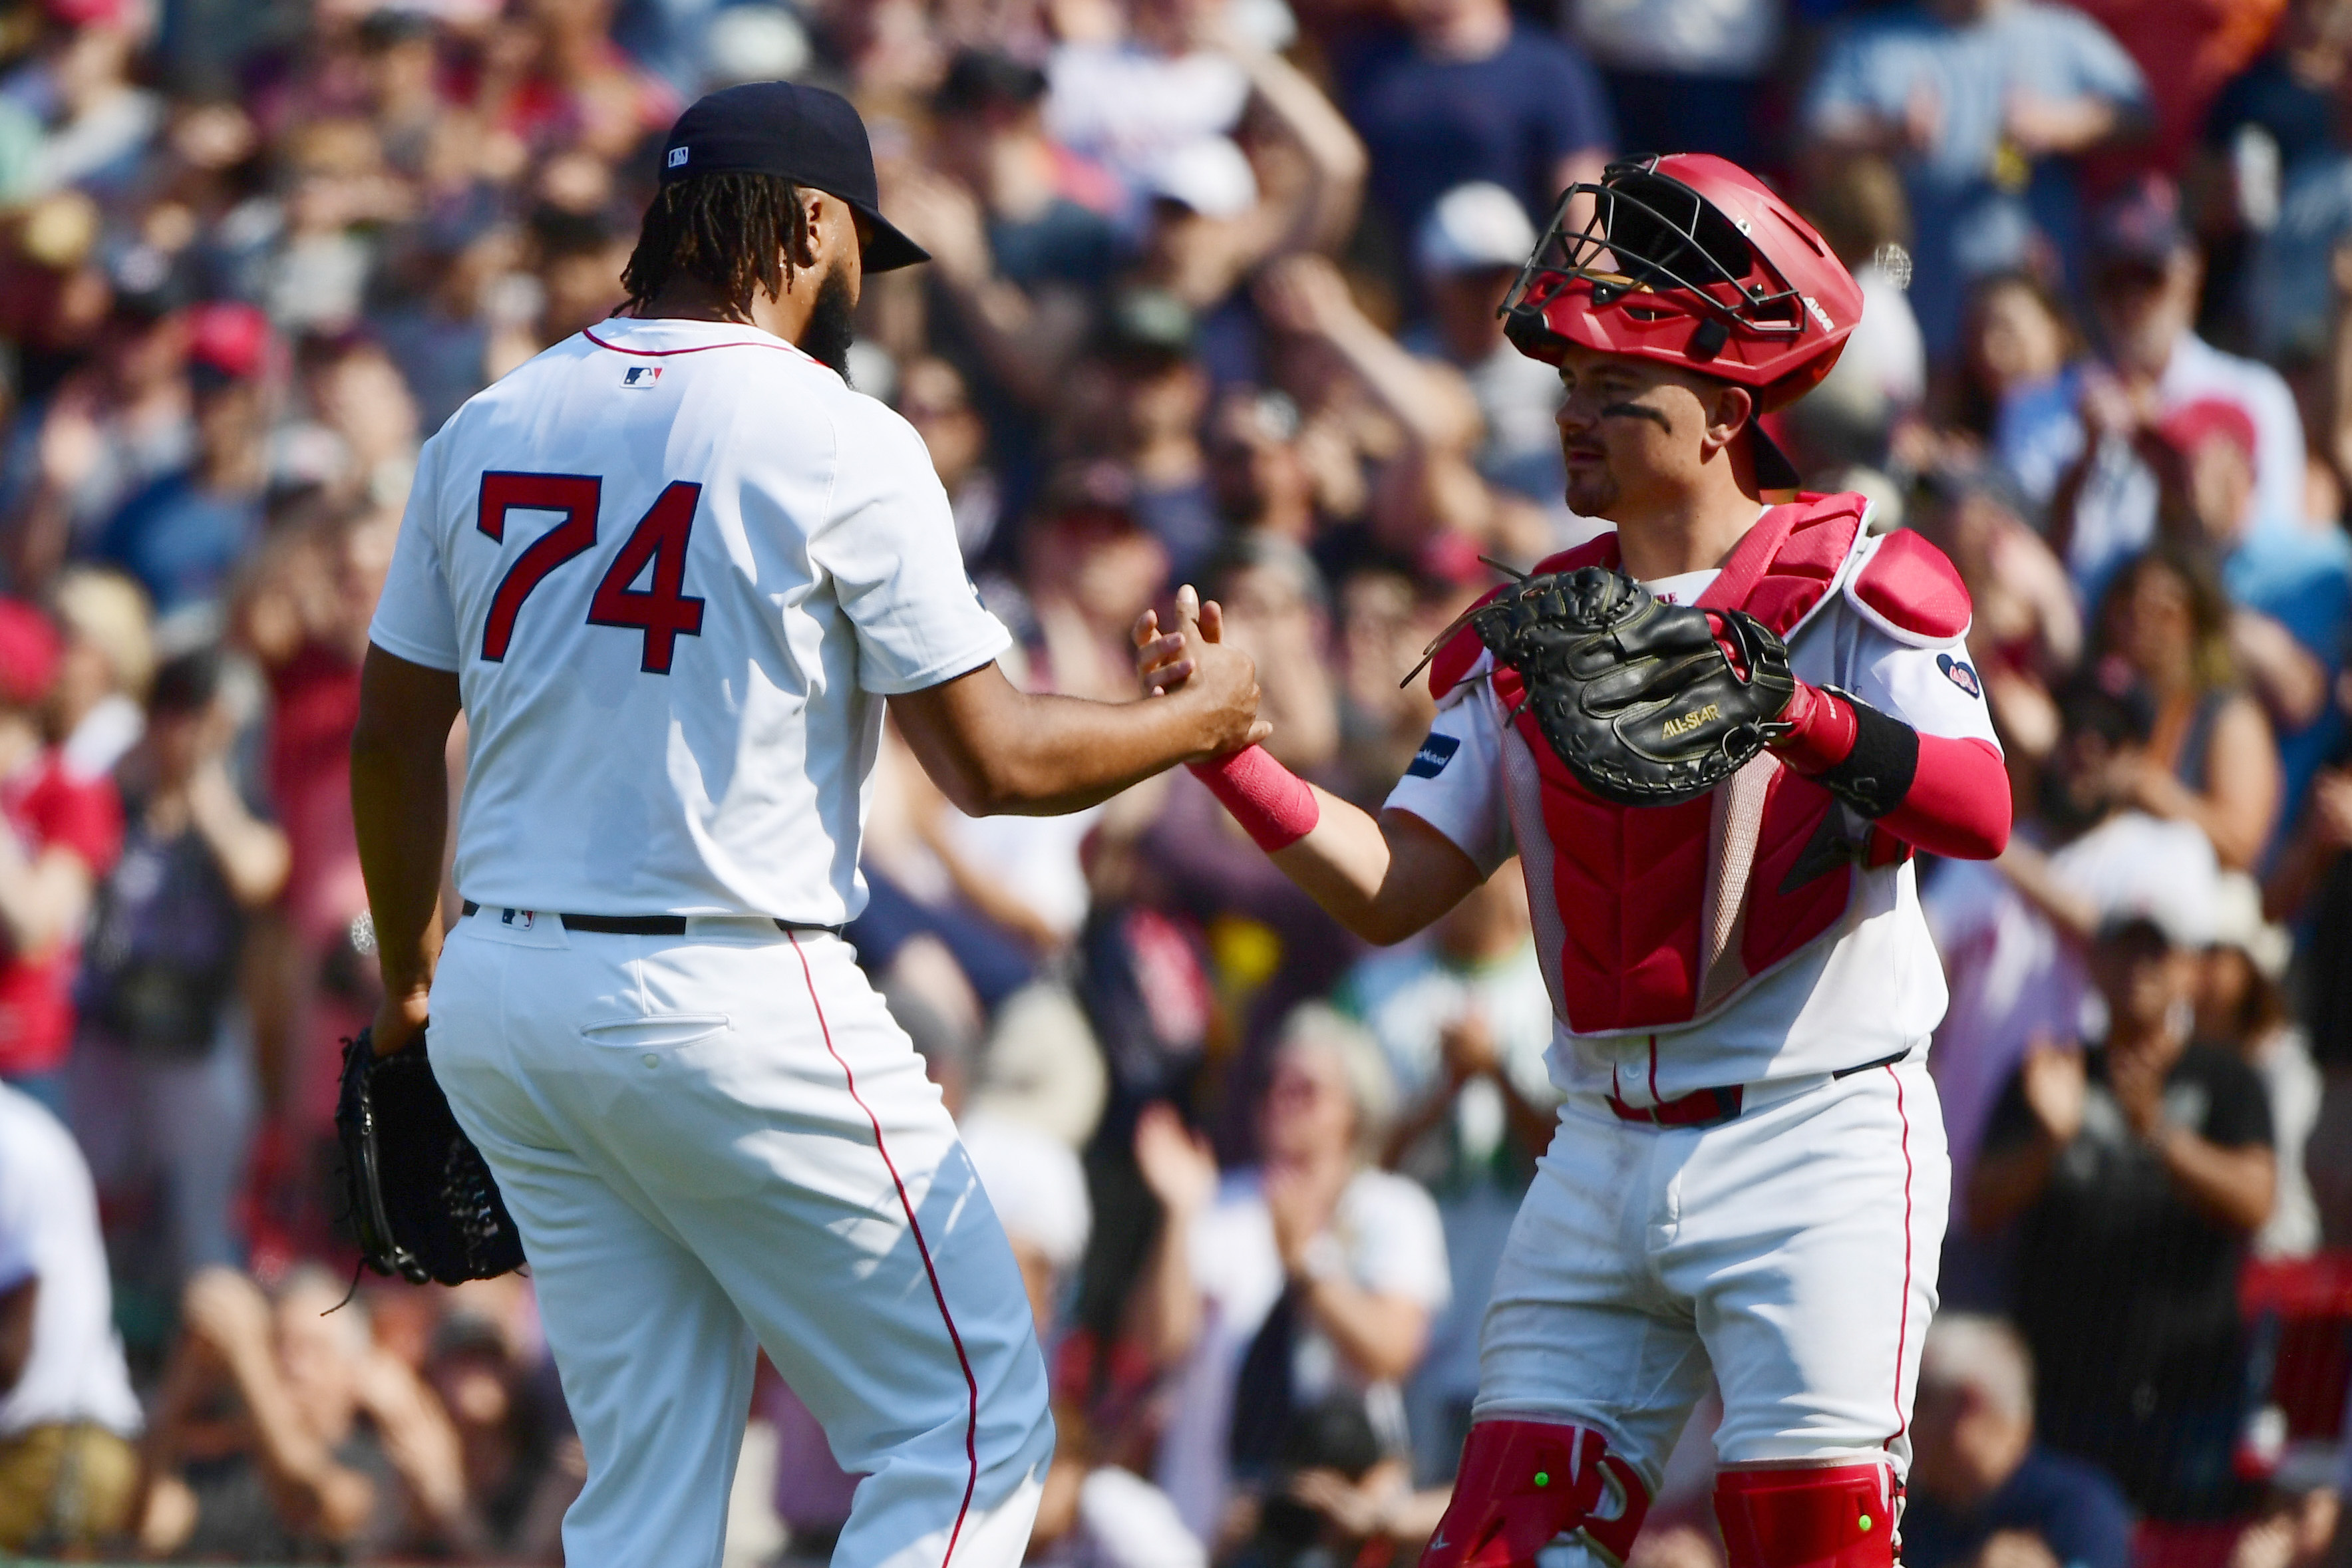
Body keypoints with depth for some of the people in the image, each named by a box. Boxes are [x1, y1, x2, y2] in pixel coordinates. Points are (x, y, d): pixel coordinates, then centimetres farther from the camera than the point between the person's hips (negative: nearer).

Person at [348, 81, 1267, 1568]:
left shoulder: (487, 427, 9)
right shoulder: (839, 441, -9)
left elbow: (392, 736, 15)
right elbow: (992, 760, -9)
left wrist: (411, 978, 29)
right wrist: (1200, 719, 9)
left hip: (502, 1001, 7)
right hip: (729, 997, -7)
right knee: (970, 1415, 2)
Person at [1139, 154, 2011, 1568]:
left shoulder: (1847, 589, -3)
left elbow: (1980, 811, -19)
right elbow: (1389, 890, 7)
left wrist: (1793, 719, -35)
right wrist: (1228, 749, -7)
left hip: (1818, 1147, -5)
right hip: (1605, 1158, 5)